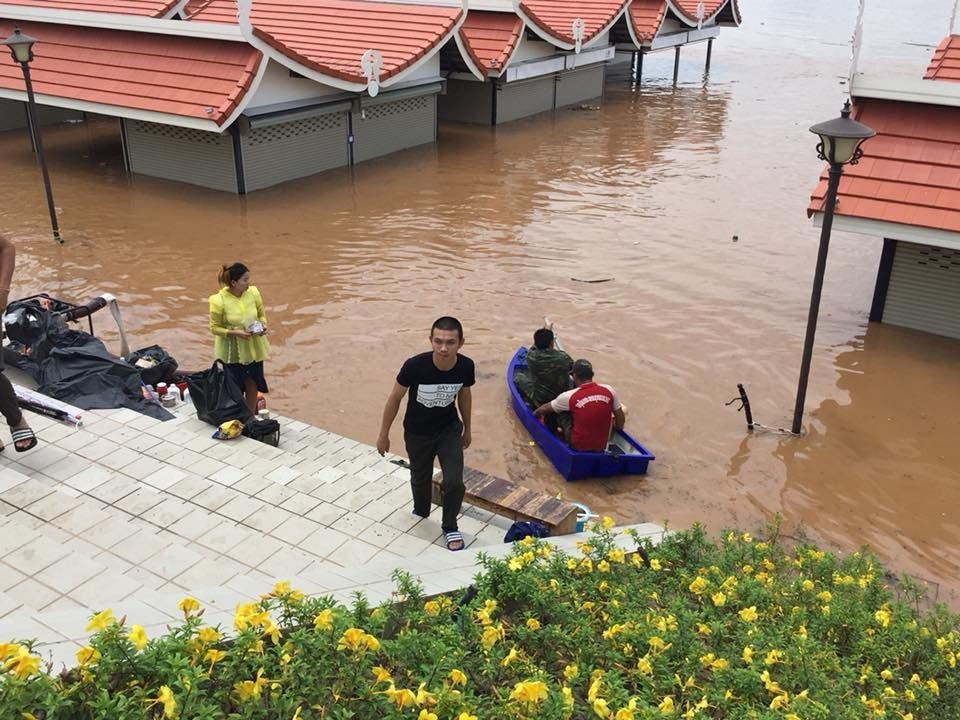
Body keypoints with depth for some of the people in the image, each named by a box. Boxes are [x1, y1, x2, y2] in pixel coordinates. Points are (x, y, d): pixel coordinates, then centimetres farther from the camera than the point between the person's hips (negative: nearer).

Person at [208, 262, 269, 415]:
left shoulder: (253, 293, -9)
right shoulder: (219, 301, -20)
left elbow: (261, 315, 7)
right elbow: (215, 328, -10)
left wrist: (263, 324, -15)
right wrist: (234, 332, -24)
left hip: (253, 348, 4)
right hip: (232, 351, -4)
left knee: (252, 384, 14)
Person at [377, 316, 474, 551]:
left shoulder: (466, 366, -24)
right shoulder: (415, 366, -32)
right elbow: (395, 398, -15)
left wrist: (467, 429, 12)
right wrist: (383, 434, -6)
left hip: (449, 429, 1)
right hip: (417, 433, -1)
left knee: (454, 483, -7)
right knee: (421, 479, 19)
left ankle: (450, 527, 22)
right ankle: (421, 514, 53)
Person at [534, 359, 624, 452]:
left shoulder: (570, 396, -13)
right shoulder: (608, 390, -8)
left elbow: (544, 409, 4)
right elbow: (621, 419, 1)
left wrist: (536, 413, 26)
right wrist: (618, 427, 23)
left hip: (579, 446, -2)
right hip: (602, 446, 3)